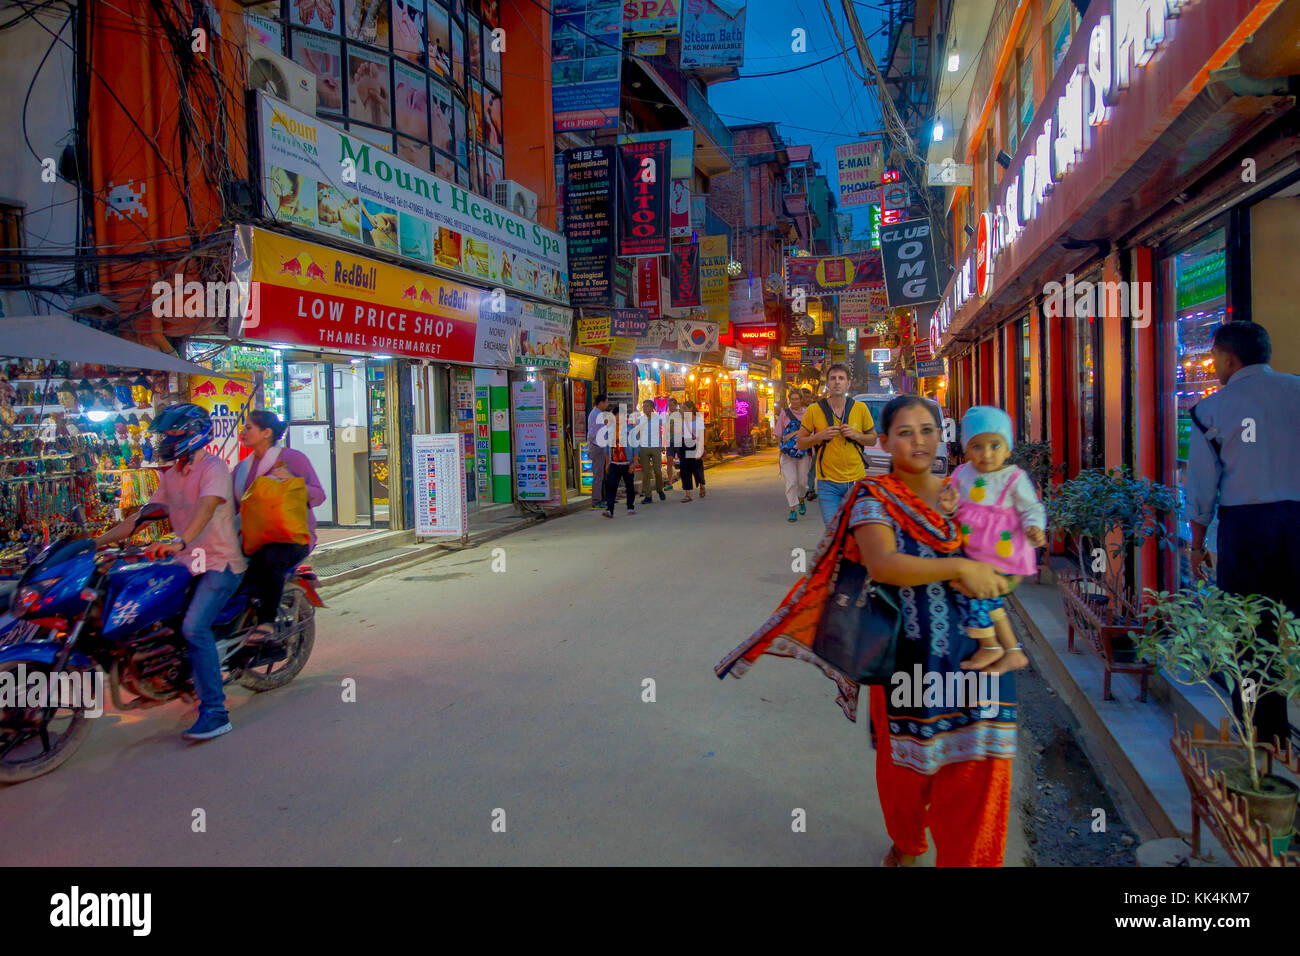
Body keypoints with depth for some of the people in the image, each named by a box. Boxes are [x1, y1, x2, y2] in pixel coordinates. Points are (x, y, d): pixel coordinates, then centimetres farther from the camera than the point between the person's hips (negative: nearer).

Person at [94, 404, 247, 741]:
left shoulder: (213, 467, -10)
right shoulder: (171, 475, 17)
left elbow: (206, 509, -28)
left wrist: (179, 542, -43)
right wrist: (100, 540, 11)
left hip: (220, 563, -9)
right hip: (187, 562, 9)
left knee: (194, 627, -24)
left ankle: (215, 712, -22)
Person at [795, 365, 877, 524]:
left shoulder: (860, 408, 2)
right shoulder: (814, 410, -2)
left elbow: (873, 439, 12)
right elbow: (800, 443, 5)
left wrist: (856, 435, -8)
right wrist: (820, 436, -13)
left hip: (856, 480, 2)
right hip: (828, 482, -2)